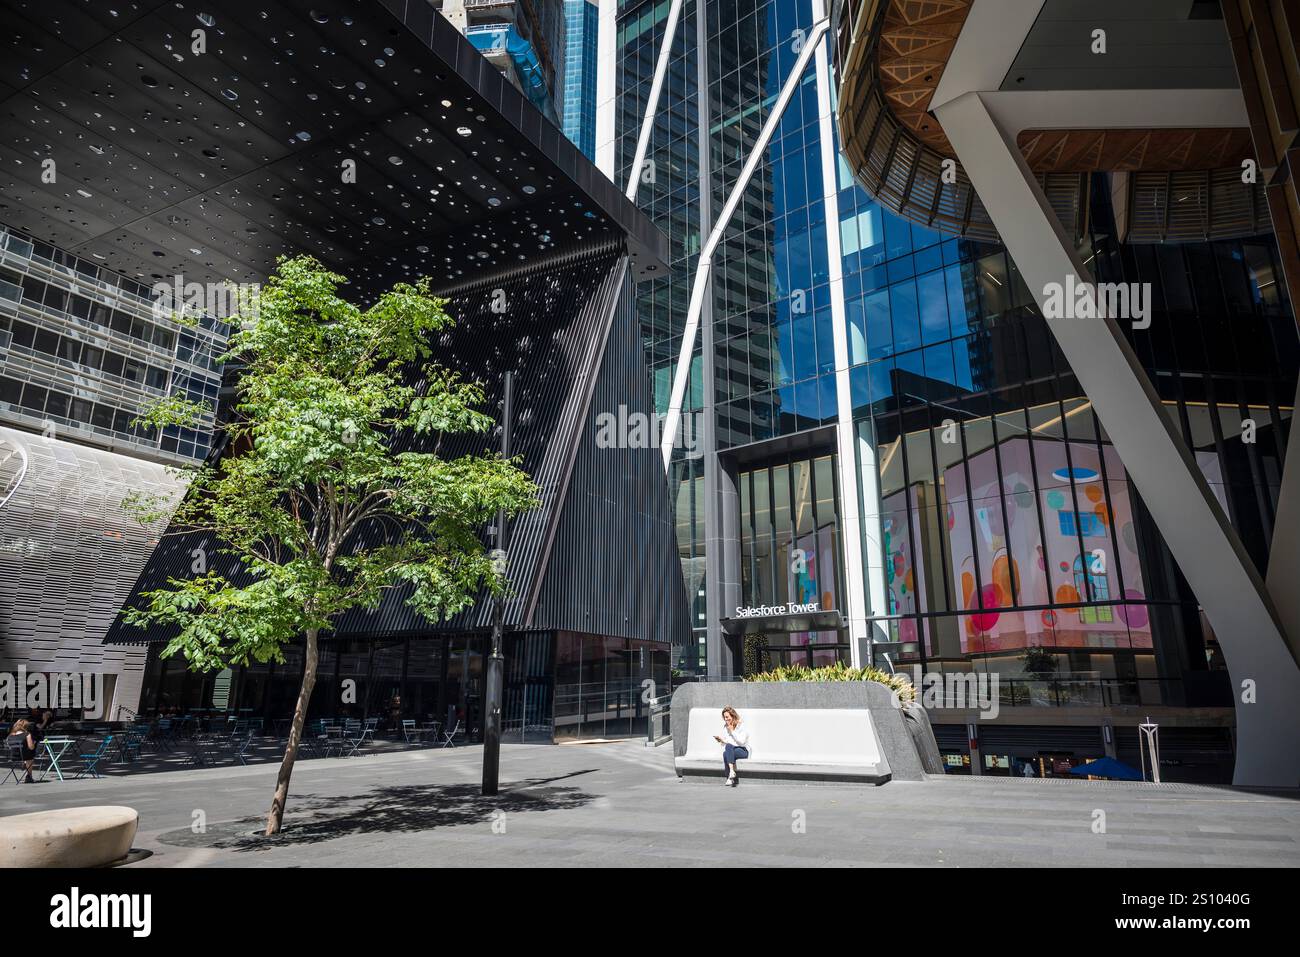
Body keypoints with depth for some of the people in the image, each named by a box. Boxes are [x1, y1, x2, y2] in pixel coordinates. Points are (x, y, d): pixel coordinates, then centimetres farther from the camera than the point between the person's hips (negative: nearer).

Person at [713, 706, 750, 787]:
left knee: (728, 746, -35)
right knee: (725, 754, -32)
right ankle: (734, 779, -27)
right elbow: (724, 741, 15)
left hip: (743, 750, -5)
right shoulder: (725, 726, 11)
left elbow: (742, 742, -16)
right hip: (731, 751, 5)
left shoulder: (741, 726, -6)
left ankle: (731, 772, -39)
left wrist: (732, 731, -14)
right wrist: (720, 740, -8)